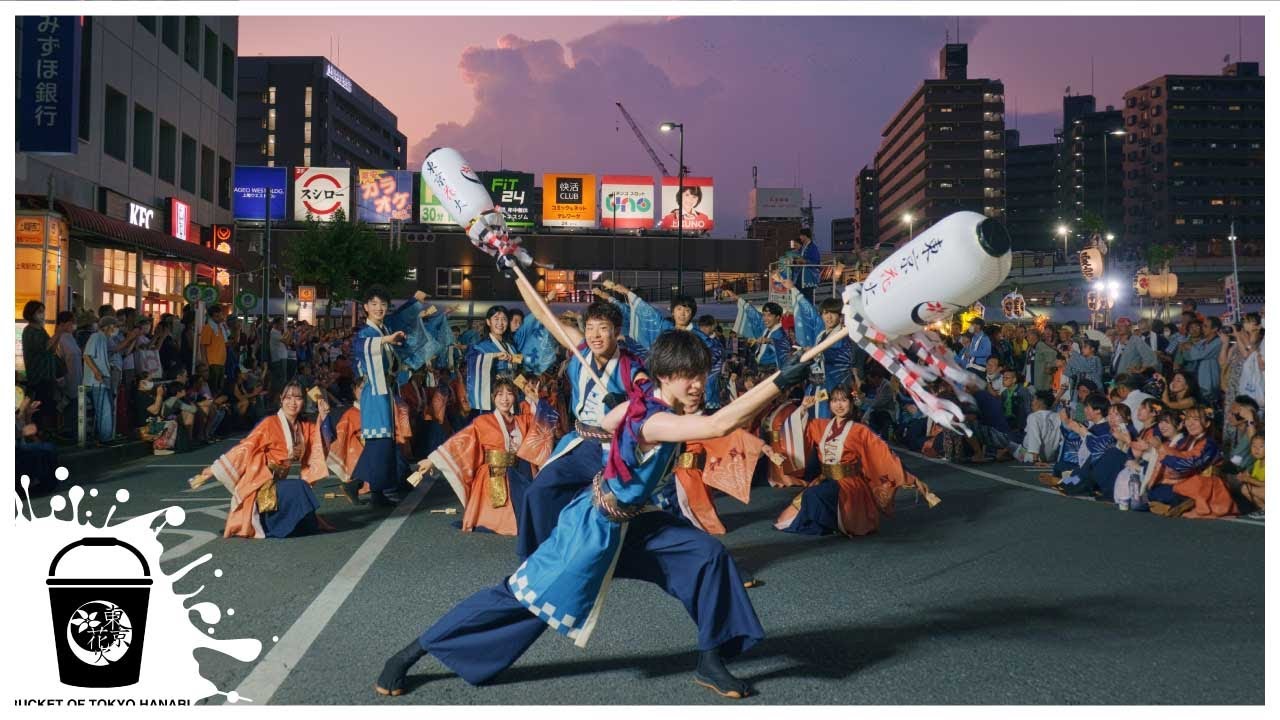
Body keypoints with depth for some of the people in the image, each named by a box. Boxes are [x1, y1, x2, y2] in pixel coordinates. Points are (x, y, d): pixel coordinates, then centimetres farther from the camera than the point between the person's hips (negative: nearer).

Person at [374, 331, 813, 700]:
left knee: (709, 556, -1)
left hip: (632, 520, 9)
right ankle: (409, 654, 12)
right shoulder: (655, 422, -33)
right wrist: (780, 382, -48)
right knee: (525, 595, -1)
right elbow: (720, 425, -49)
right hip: (598, 526, -9)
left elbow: (608, 422, 12)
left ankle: (710, 661, 11)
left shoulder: (649, 397, -7)